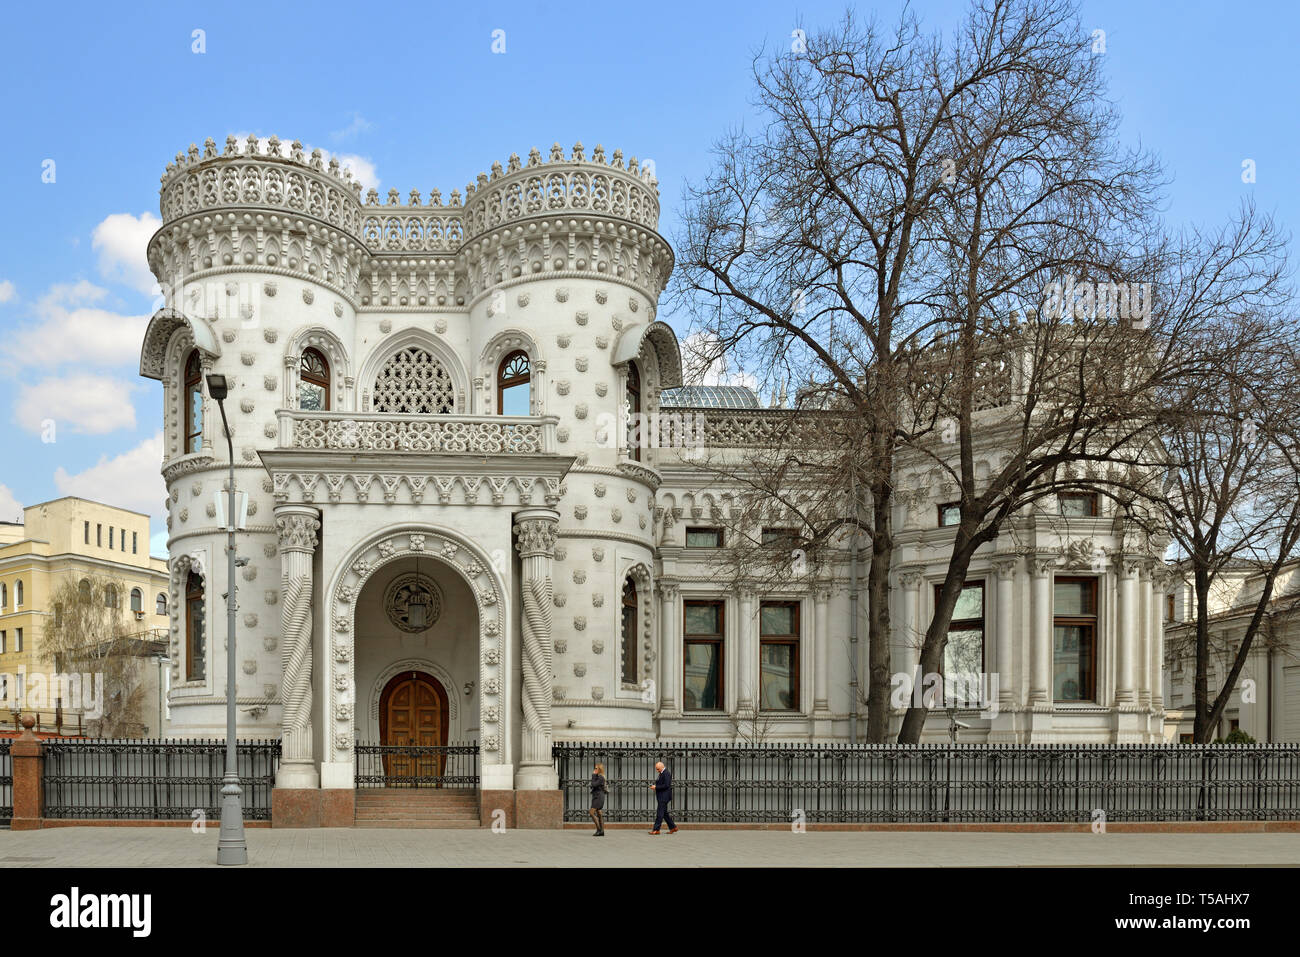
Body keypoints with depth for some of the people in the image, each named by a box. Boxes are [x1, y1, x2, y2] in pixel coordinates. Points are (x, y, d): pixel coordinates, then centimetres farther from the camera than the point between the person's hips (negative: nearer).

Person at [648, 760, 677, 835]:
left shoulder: (666, 773, -15)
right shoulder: (662, 773, 16)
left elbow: (666, 785, -22)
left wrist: (656, 787, -18)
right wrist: (654, 785, 7)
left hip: (664, 797, -10)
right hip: (661, 797, 10)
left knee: (660, 813, -8)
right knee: (664, 813, 13)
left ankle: (656, 830, -7)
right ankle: (673, 827, 19)